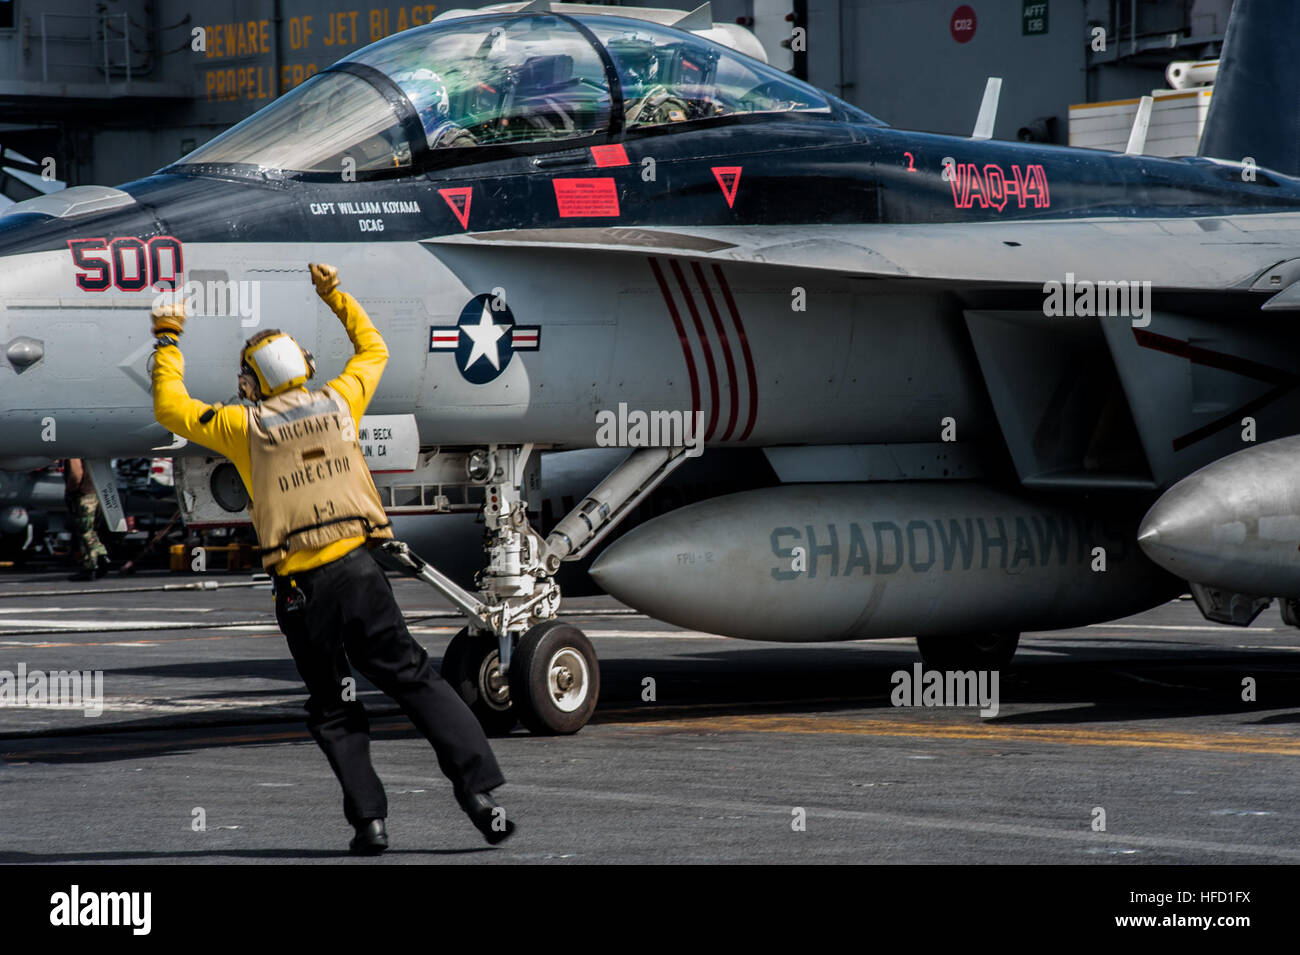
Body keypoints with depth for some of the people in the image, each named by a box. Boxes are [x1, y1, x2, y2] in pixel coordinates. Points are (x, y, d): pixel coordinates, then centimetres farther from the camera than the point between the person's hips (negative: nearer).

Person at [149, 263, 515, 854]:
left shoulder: (244, 426, 1)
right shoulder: (338, 402, 8)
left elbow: (170, 408, 13)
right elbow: (373, 352, 27)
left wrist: (167, 342, 22)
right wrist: (336, 297, 35)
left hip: (299, 588, -1)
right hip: (358, 569, 1)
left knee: (333, 710, 10)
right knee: (415, 680, 2)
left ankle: (369, 818, 0)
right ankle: (477, 788, -9)